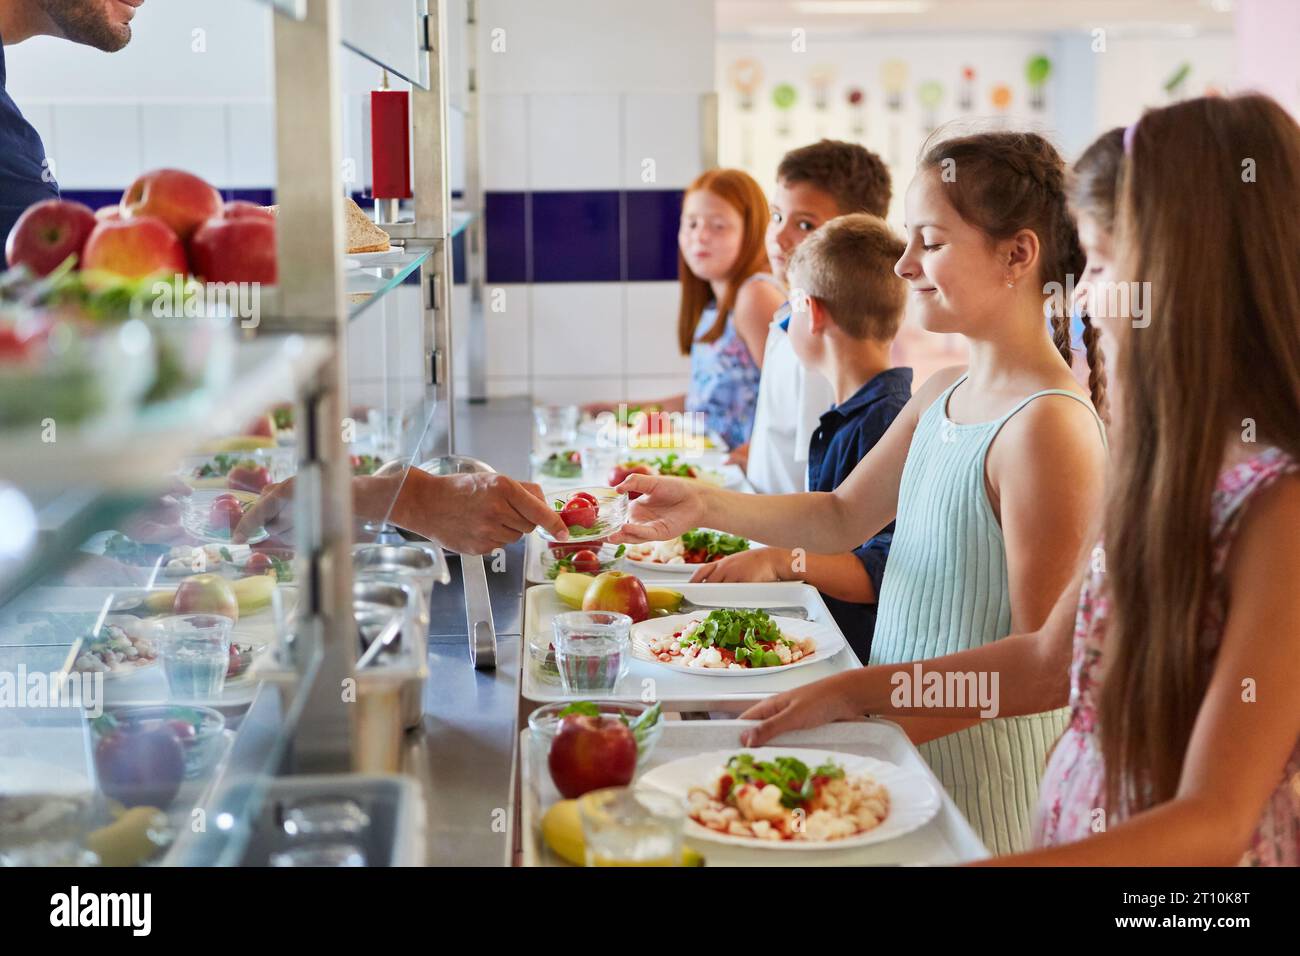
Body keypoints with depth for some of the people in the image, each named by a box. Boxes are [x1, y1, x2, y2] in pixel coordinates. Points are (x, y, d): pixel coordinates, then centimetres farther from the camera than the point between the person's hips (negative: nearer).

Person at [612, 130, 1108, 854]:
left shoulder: (1048, 426, -22)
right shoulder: (943, 395, 6)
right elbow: (842, 517, 16)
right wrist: (705, 505, 1)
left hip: (985, 762, -8)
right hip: (905, 732, 8)